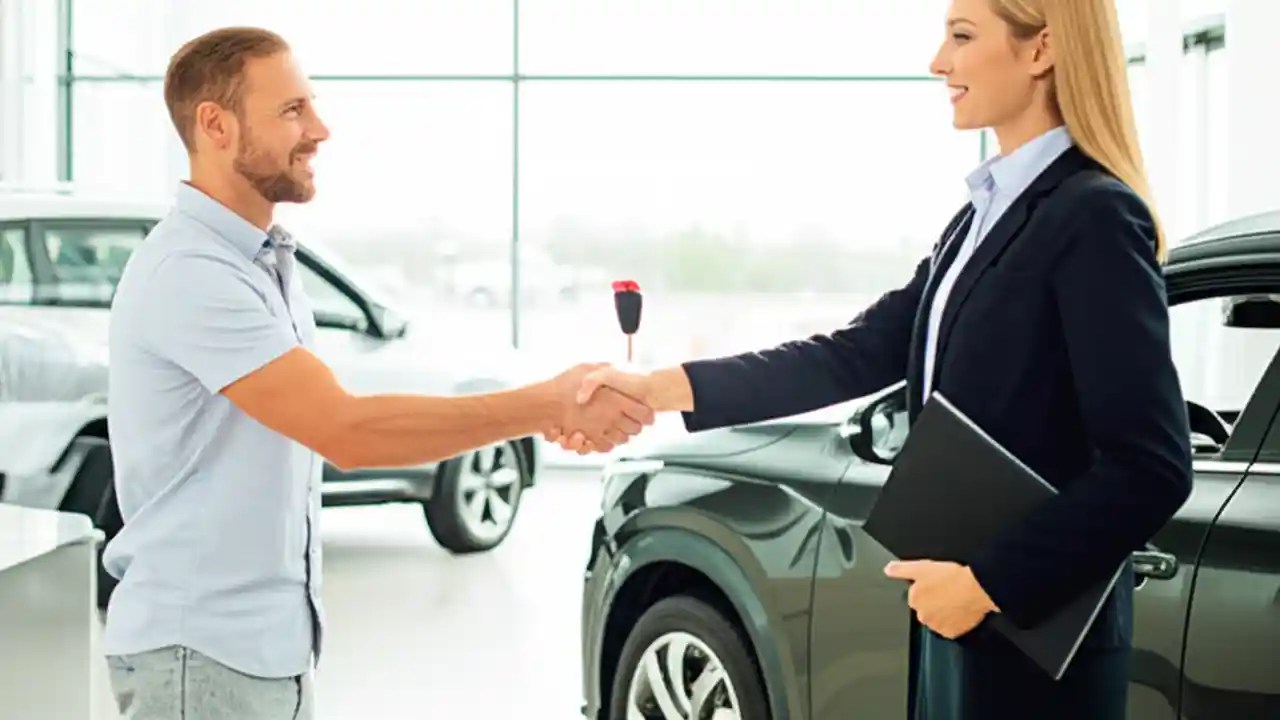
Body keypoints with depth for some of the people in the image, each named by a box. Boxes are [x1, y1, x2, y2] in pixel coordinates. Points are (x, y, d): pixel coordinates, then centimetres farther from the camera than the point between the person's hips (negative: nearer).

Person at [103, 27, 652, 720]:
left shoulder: (263, 260, 11)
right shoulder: (189, 273, -21)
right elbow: (344, 429, -26)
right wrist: (551, 405, -24)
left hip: (270, 641, 9)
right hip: (199, 647, -9)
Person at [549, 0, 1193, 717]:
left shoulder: (1094, 216, -15)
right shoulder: (985, 217, 11)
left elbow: (1151, 468, -20)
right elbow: (857, 354, 7)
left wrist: (988, 583, -19)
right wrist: (657, 388, 0)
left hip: (1040, 631, -8)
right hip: (966, 618, 8)